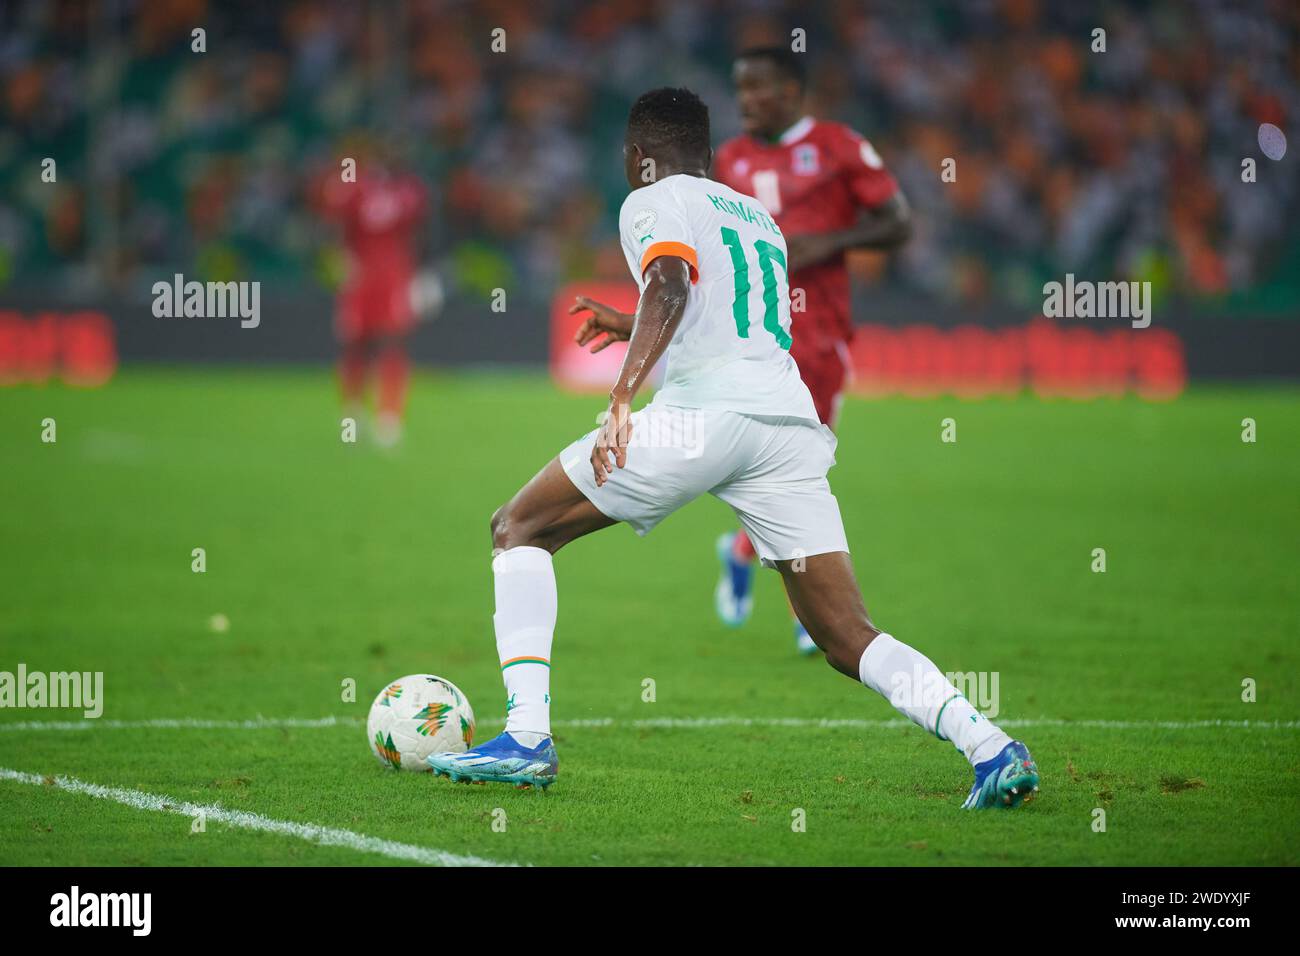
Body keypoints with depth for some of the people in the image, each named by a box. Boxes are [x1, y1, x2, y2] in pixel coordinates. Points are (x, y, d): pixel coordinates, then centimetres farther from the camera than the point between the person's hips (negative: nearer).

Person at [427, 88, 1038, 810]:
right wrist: (632, 331, 59)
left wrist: (620, 399, -25)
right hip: (793, 418, 6)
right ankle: (990, 747, -15)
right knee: (848, 641, 6)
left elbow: (670, 288, -13)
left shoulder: (653, 203, 8)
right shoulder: (757, 215, 30)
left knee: (519, 529, 10)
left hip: (703, 409, -6)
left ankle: (527, 737, -4)